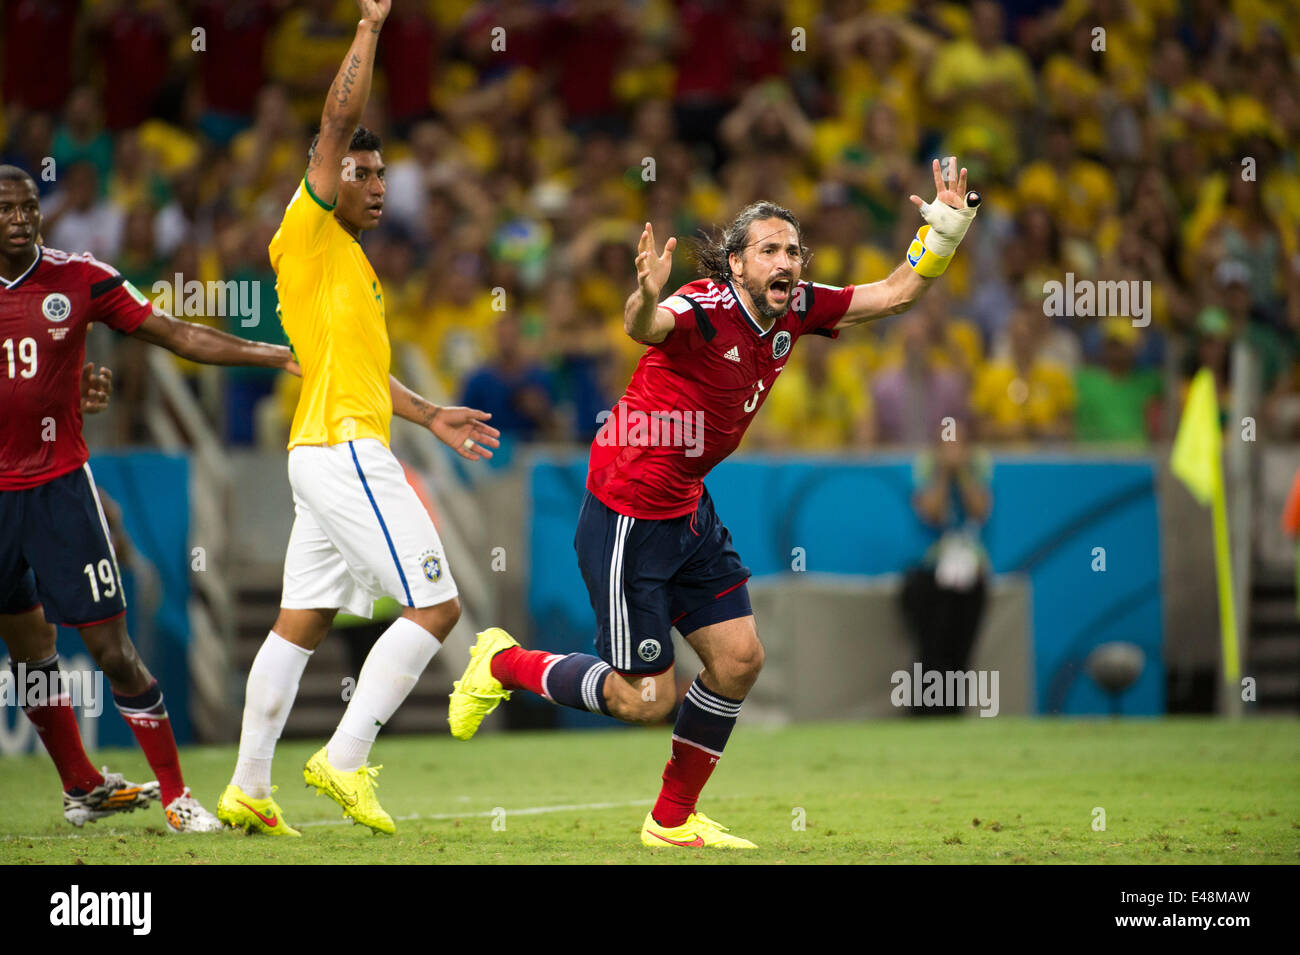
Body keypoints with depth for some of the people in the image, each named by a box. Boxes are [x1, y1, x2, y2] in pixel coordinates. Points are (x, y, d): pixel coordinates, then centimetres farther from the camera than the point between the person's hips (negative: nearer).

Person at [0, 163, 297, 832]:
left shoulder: (81, 280, -3)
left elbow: (177, 335, 0)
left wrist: (278, 355, -5)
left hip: (58, 485, -2)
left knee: (112, 650, -6)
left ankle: (175, 795, 3)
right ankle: (79, 785, 28)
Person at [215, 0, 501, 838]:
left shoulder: (352, 262, 20)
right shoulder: (308, 235, -6)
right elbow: (338, 122, -15)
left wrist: (430, 415, 24)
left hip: (340, 453, 10)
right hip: (343, 452, -10)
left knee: (300, 625, 9)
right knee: (435, 605, -10)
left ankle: (248, 787, 10)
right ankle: (345, 759, -10)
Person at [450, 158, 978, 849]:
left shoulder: (795, 309, 0)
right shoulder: (704, 309, -24)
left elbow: (896, 292, 8)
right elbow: (645, 328, -46)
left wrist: (945, 226, -6)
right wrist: (646, 298, -69)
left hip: (688, 509, 8)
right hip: (628, 513, -8)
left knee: (738, 657, 4)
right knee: (646, 700, -2)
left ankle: (673, 820, 19)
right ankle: (503, 664, 21)